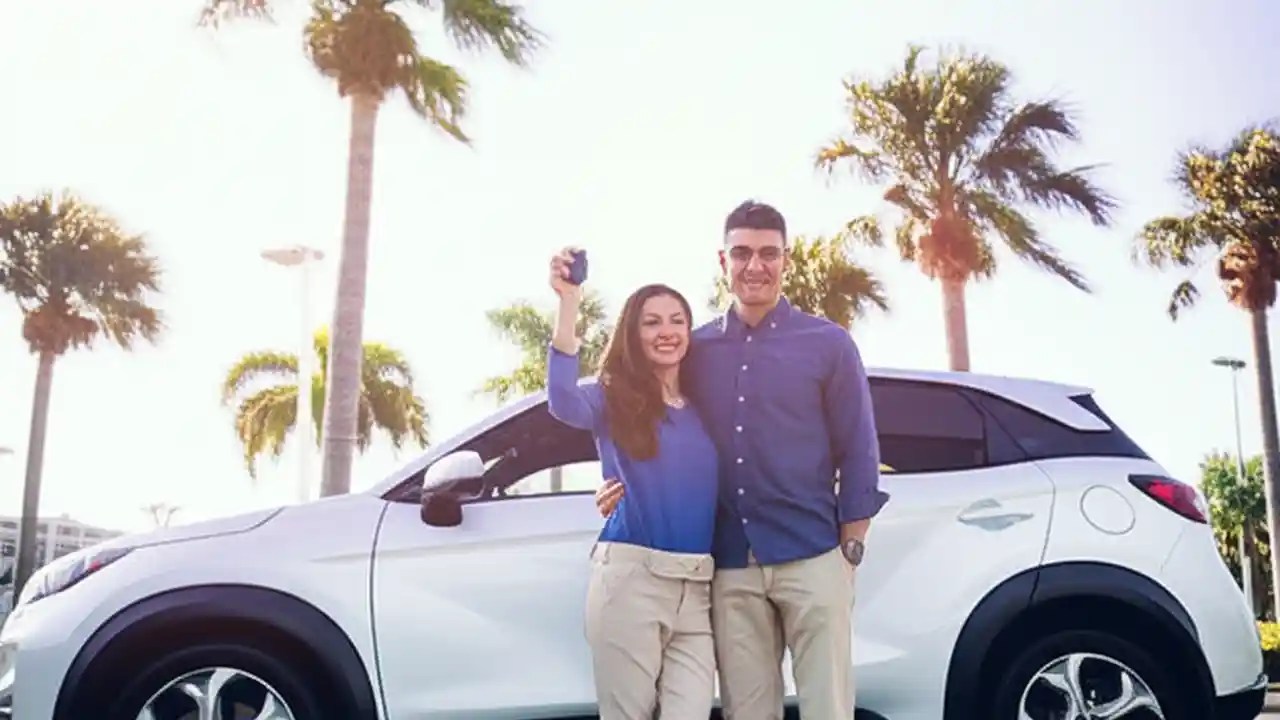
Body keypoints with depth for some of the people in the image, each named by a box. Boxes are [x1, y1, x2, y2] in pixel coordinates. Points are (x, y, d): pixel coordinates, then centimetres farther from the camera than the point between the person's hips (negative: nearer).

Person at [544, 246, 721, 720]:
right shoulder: (614, 400, 3)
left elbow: (725, 492, 15)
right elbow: (563, 403, -20)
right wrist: (569, 301, -25)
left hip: (697, 587, 3)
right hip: (630, 577, -3)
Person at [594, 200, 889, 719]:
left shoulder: (829, 344, 3)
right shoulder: (696, 350, 10)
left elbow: (858, 455, 3)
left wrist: (849, 552, -2)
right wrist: (631, 485, -3)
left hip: (812, 558, -2)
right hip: (730, 567, 2)